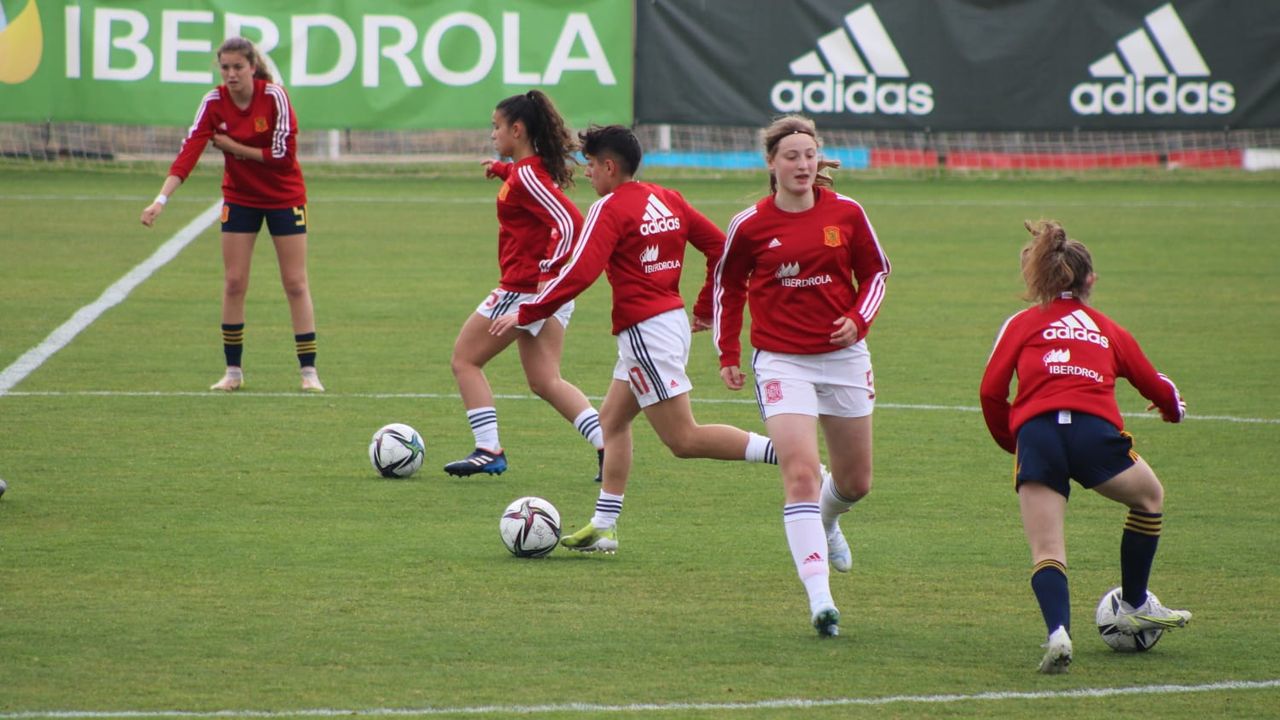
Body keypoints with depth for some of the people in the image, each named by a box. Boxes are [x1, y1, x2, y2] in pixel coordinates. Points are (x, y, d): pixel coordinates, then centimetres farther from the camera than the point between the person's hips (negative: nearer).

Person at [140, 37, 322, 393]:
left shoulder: (274, 97, -20)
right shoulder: (214, 103, -13)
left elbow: (284, 156, -20)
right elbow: (189, 151, -21)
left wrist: (237, 148, -19)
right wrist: (162, 198, -33)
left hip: (284, 197, -3)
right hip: (240, 198, 3)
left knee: (295, 284, -1)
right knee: (234, 283, 0)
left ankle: (309, 371, 3)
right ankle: (233, 371, 9)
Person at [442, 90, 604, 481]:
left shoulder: (526, 175, -17)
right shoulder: (534, 168, 11)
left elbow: (569, 222, -27)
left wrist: (547, 273, -28)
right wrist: (502, 169, 36)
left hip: (525, 287, -9)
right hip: (548, 292, 9)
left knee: (465, 360, 5)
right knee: (546, 381, 11)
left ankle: (489, 450, 1)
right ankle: (608, 447, -2)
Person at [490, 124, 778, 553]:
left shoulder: (611, 209, -13)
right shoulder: (668, 200, 11)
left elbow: (579, 274, -21)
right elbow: (720, 248, 12)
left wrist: (526, 314, -13)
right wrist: (705, 308, 19)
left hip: (646, 332, -9)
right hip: (673, 321, 9)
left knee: (684, 440, -7)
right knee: (612, 418, 17)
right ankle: (603, 526, 15)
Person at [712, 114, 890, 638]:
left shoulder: (846, 213, -3)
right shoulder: (750, 225, -6)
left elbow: (876, 270, 10)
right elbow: (727, 285, 9)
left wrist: (858, 319, -8)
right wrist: (728, 354, 8)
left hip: (843, 356, 3)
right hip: (781, 361, -3)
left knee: (856, 482, 15)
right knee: (800, 473, -19)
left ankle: (826, 523, 53)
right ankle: (819, 599, -22)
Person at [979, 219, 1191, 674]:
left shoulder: (1023, 324, 21)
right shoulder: (1108, 330, 24)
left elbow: (992, 390, 9)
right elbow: (1154, 385, 32)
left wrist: (1010, 442, 25)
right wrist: (1173, 408, 55)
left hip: (1036, 432, 0)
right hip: (1095, 429, 0)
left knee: (1046, 552, 1)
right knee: (1150, 497, 28)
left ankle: (1058, 630, -25)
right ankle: (1135, 607, 33)